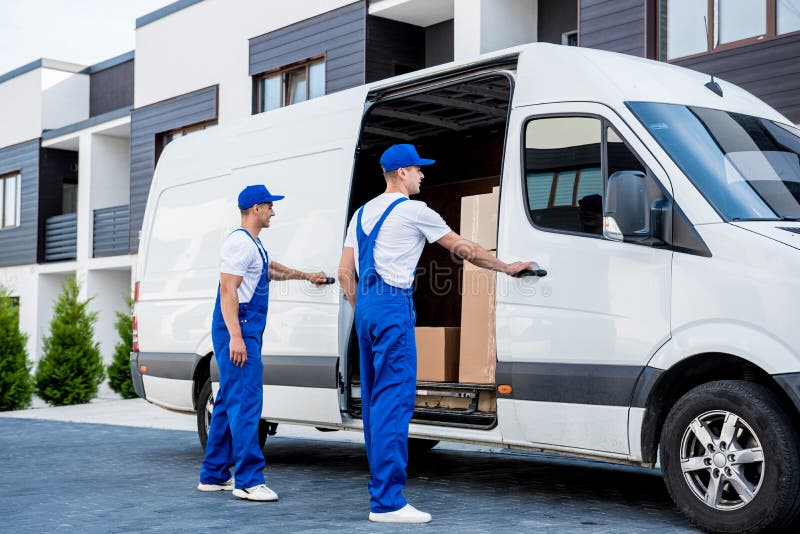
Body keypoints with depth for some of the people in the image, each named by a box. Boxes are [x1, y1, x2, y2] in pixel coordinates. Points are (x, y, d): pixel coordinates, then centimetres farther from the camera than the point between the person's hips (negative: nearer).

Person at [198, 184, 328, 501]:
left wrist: (306, 276, 48)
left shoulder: (254, 245, 21)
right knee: (246, 403, -13)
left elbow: (272, 270, 41)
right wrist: (235, 337, -25)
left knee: (229, 402, 13)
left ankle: (213, 476, 19)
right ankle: (248, 481, -13)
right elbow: (228, 291, -19)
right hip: (238, 333, -11)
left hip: (246, 334, 11)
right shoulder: (239, 242, -12)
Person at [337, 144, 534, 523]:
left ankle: (380, 485, 19)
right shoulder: (413, 211, -4)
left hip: (365, 307, 9)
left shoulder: (362, 212, 19)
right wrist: (507, 267, 15)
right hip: (393, 306, -9)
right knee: (394, 399, -10)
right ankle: (387, 502, -12)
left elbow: (345, 273, 18)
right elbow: (465, 249, 3)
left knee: (374, 399, 13)